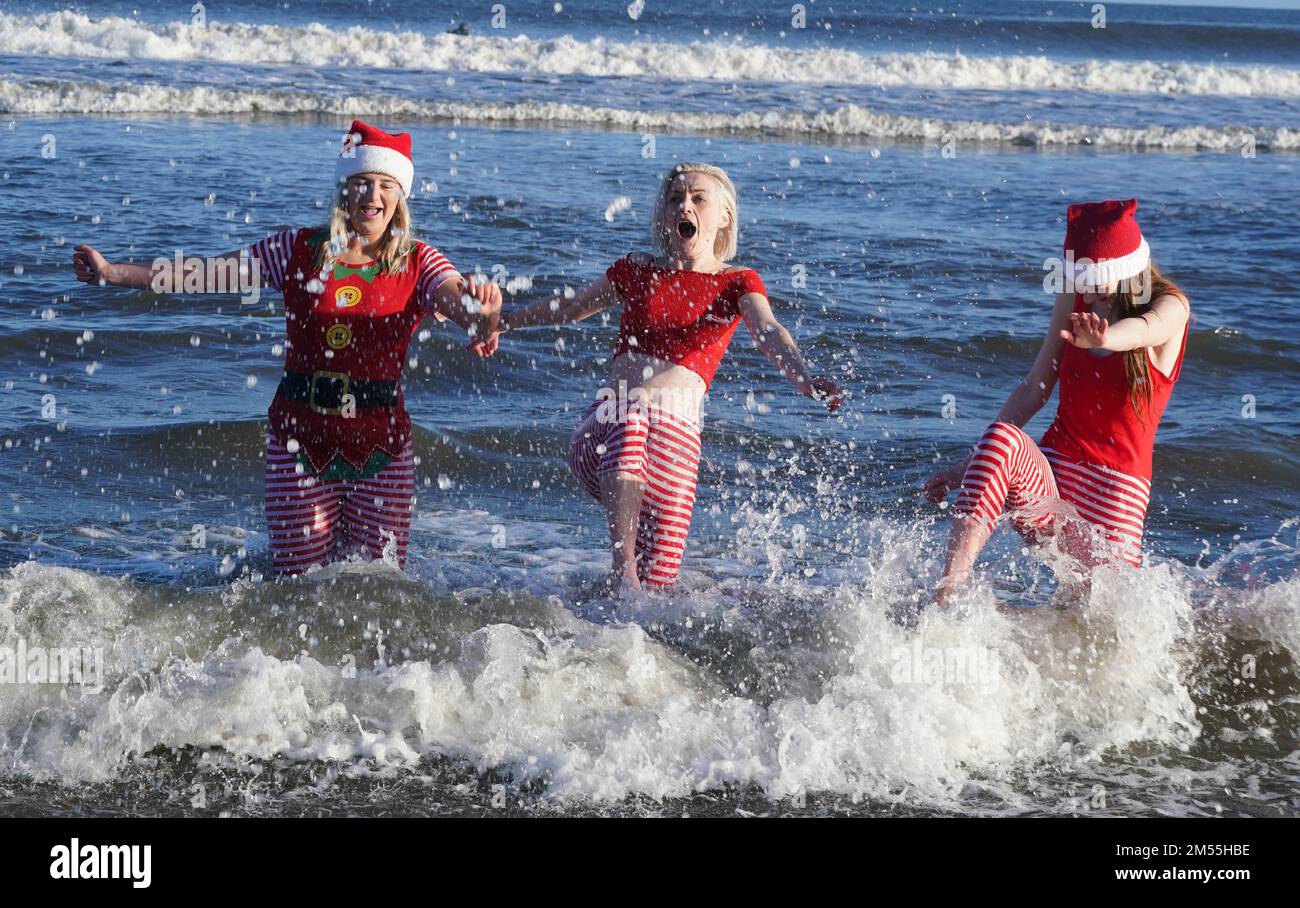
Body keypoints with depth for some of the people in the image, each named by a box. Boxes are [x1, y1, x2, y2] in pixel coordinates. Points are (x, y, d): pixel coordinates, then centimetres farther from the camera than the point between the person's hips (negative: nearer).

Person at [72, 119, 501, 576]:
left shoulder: (418, 263, -2)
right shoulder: (300, 250, 1)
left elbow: (457, 298, -22)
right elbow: (207, 273, 0)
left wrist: (482, 313, -47)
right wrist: (113, 273, -6)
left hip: (381, 440, 0)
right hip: (300, 435, 0)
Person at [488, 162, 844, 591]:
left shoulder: (737, 283, 10)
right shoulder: (636, 271, 18)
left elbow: (768, 333, -10)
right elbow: (571, 308, 35)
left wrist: (805, 379, -31)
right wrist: (502, 321, 45)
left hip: (676, 430, 0)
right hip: (603, 426, 0)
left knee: (659, 576, -15)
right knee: (629, 426, -38)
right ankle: (623, 570, -44)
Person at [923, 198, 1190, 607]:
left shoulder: (1169, 306, -6)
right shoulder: (1073, 298, 7)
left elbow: (1142, 329, -32)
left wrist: (1103, 338, -57)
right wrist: (970, 465, 10)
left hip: (1117, 490, -2)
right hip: (1049, 476, 3)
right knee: (1002, 437, -32)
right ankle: (943, 601, -42)